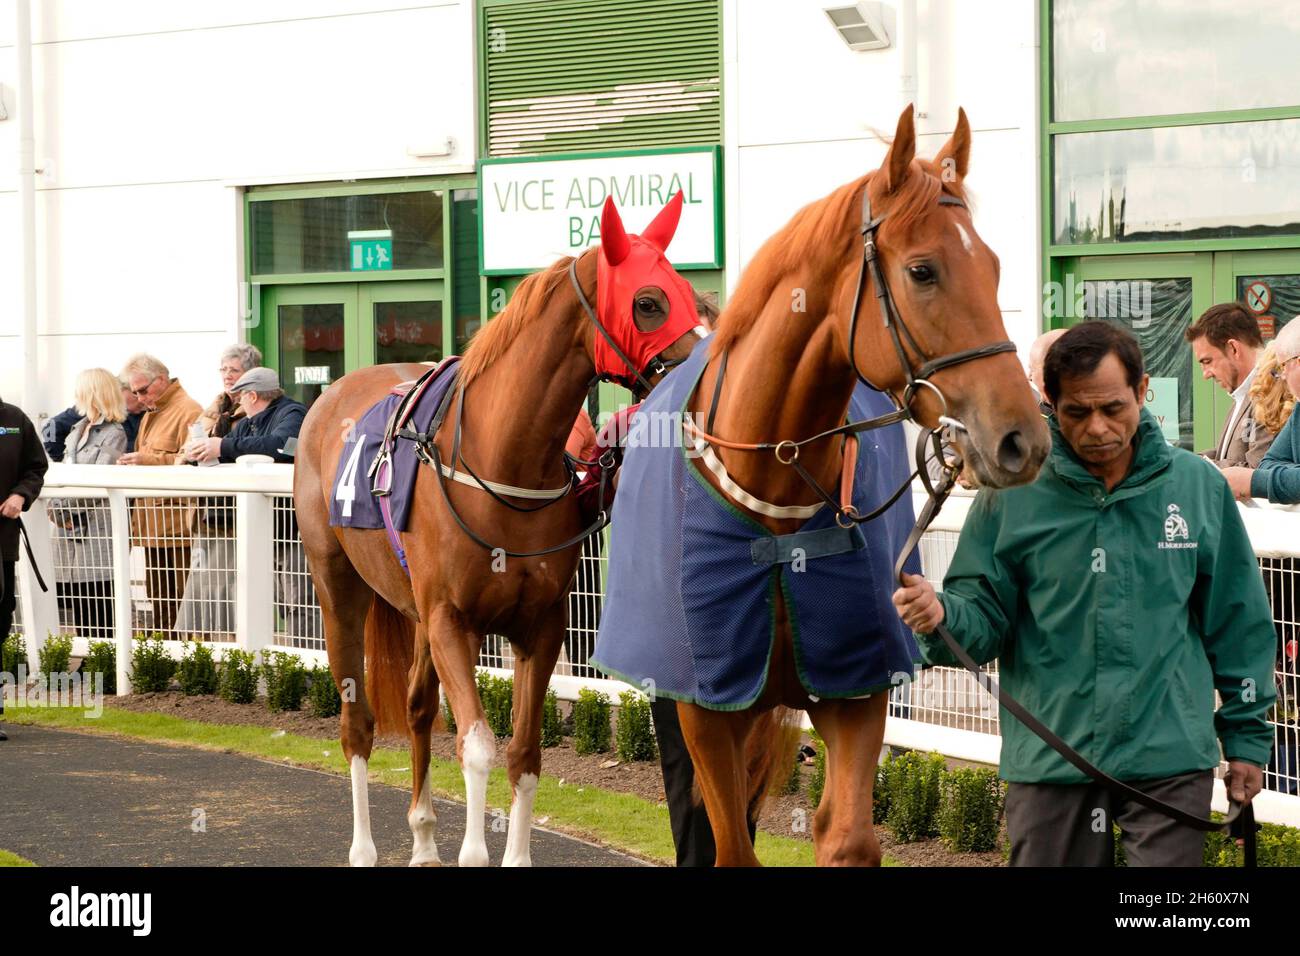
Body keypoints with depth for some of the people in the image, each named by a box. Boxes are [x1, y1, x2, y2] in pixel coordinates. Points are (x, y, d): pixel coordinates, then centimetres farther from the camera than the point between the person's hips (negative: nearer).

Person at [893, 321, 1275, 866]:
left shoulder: (1199, 487, 2)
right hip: (1047, 757, 0)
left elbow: (1239, 623, 8)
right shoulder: (1011, 497, -2)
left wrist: (1246, 735, 9)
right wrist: (942, 617, -22)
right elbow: (986, 616, 1)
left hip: (1172, 757, 0)